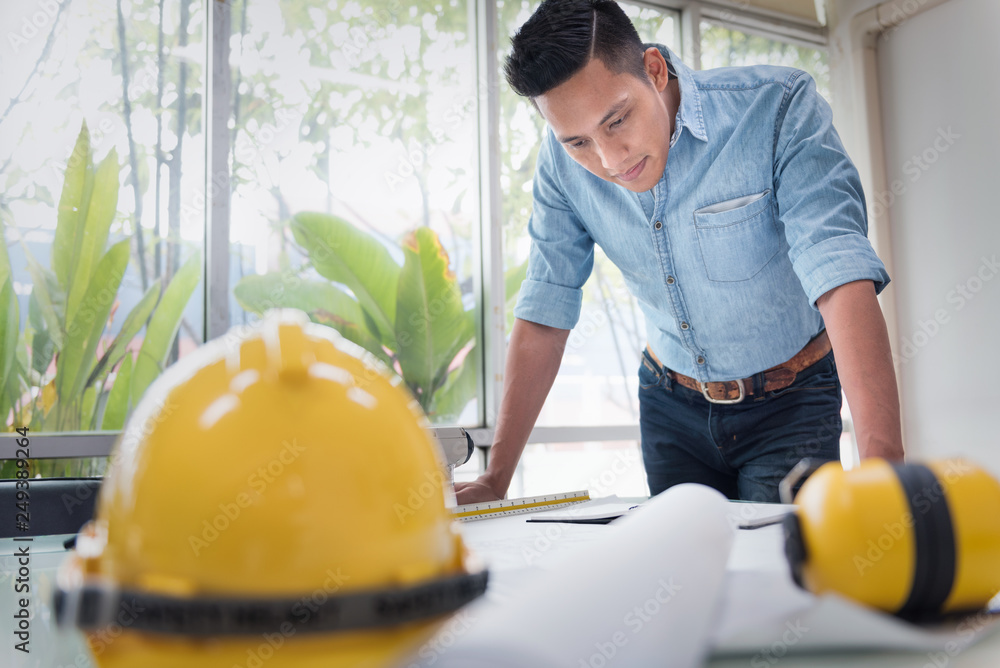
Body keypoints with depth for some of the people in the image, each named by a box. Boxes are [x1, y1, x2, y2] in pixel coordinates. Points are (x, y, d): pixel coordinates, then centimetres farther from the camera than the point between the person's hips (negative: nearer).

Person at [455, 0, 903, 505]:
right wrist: (495, 481, -11)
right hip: (671, 403, 3)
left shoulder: (780, 108, -25)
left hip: (788, 402, -2)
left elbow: (842, 273, -34)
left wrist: (882, 459, -47)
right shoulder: (562, 162, -13)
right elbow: (544, 311, -10)